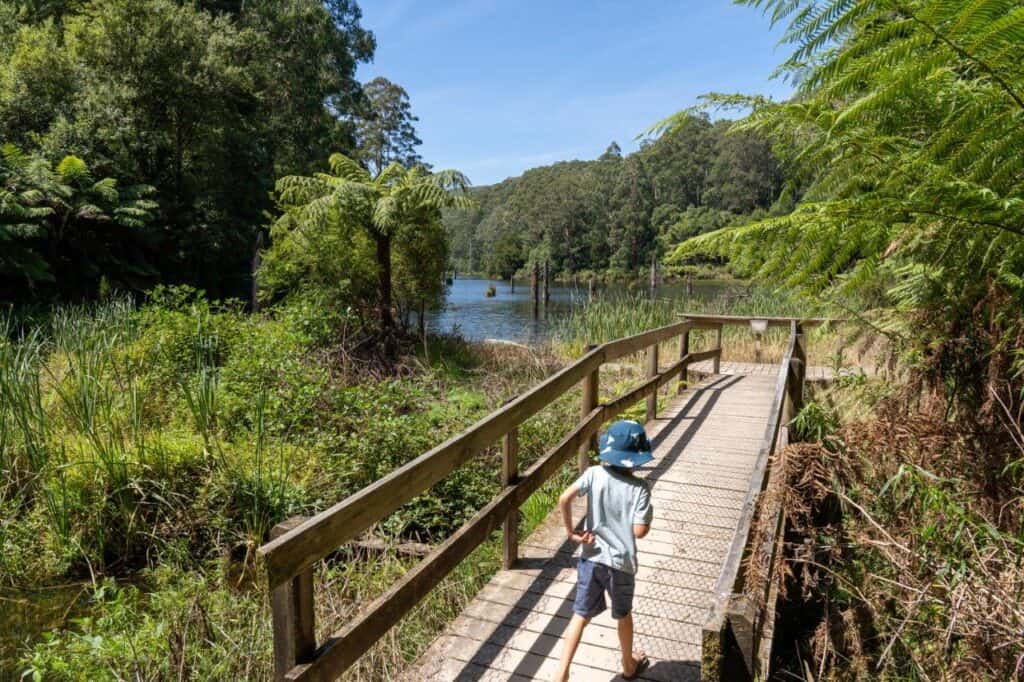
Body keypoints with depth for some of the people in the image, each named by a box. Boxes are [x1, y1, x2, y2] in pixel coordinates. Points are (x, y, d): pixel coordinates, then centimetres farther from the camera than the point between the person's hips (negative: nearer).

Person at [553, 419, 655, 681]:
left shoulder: (594, 474, -10)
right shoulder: (640, 488, -16)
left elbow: (564, 499, -19)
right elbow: (639, 531, -17)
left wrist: (571, 532, -8)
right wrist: (648, 515, 3)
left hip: (591, 558, 1)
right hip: (621, 562, -1)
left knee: (581, 615, 13)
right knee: (623, 615, 23)